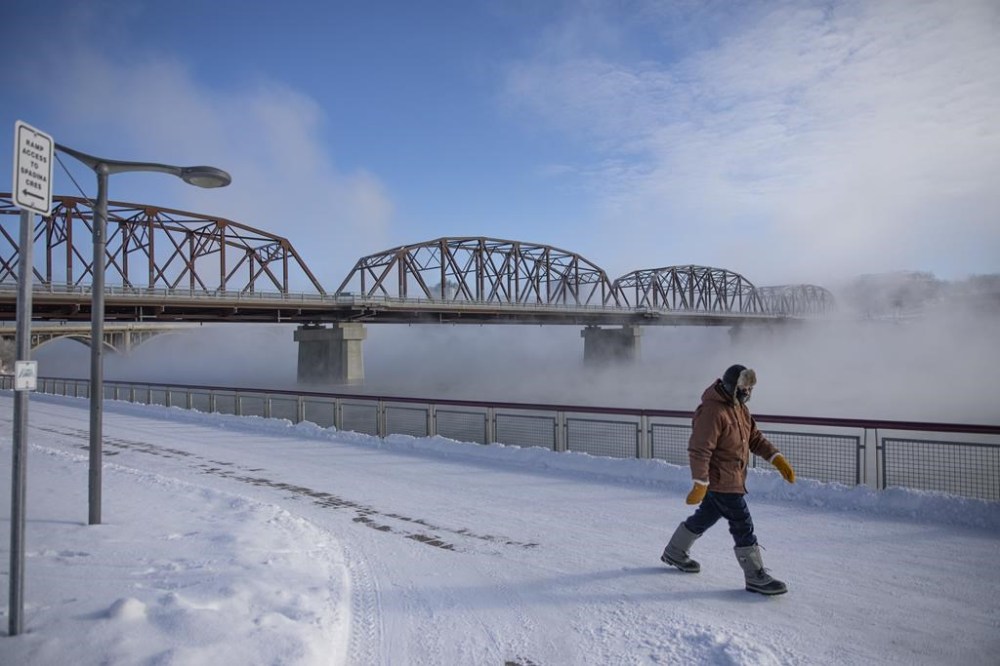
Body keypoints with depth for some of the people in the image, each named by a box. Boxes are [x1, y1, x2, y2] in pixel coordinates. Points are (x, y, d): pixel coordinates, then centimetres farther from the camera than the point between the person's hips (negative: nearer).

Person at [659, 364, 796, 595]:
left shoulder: (739, 406, 8)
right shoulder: (712, 411, -25)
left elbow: (754, 437, 14)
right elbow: (699, 451, -26)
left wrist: (777, 458, 3)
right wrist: (700, 484, -25)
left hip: (730, 478, 10)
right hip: (722, 481, -10)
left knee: (706, 516, 22)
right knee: (743, 526, -3)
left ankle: (674, 552, 38)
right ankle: (756, 577, 9)